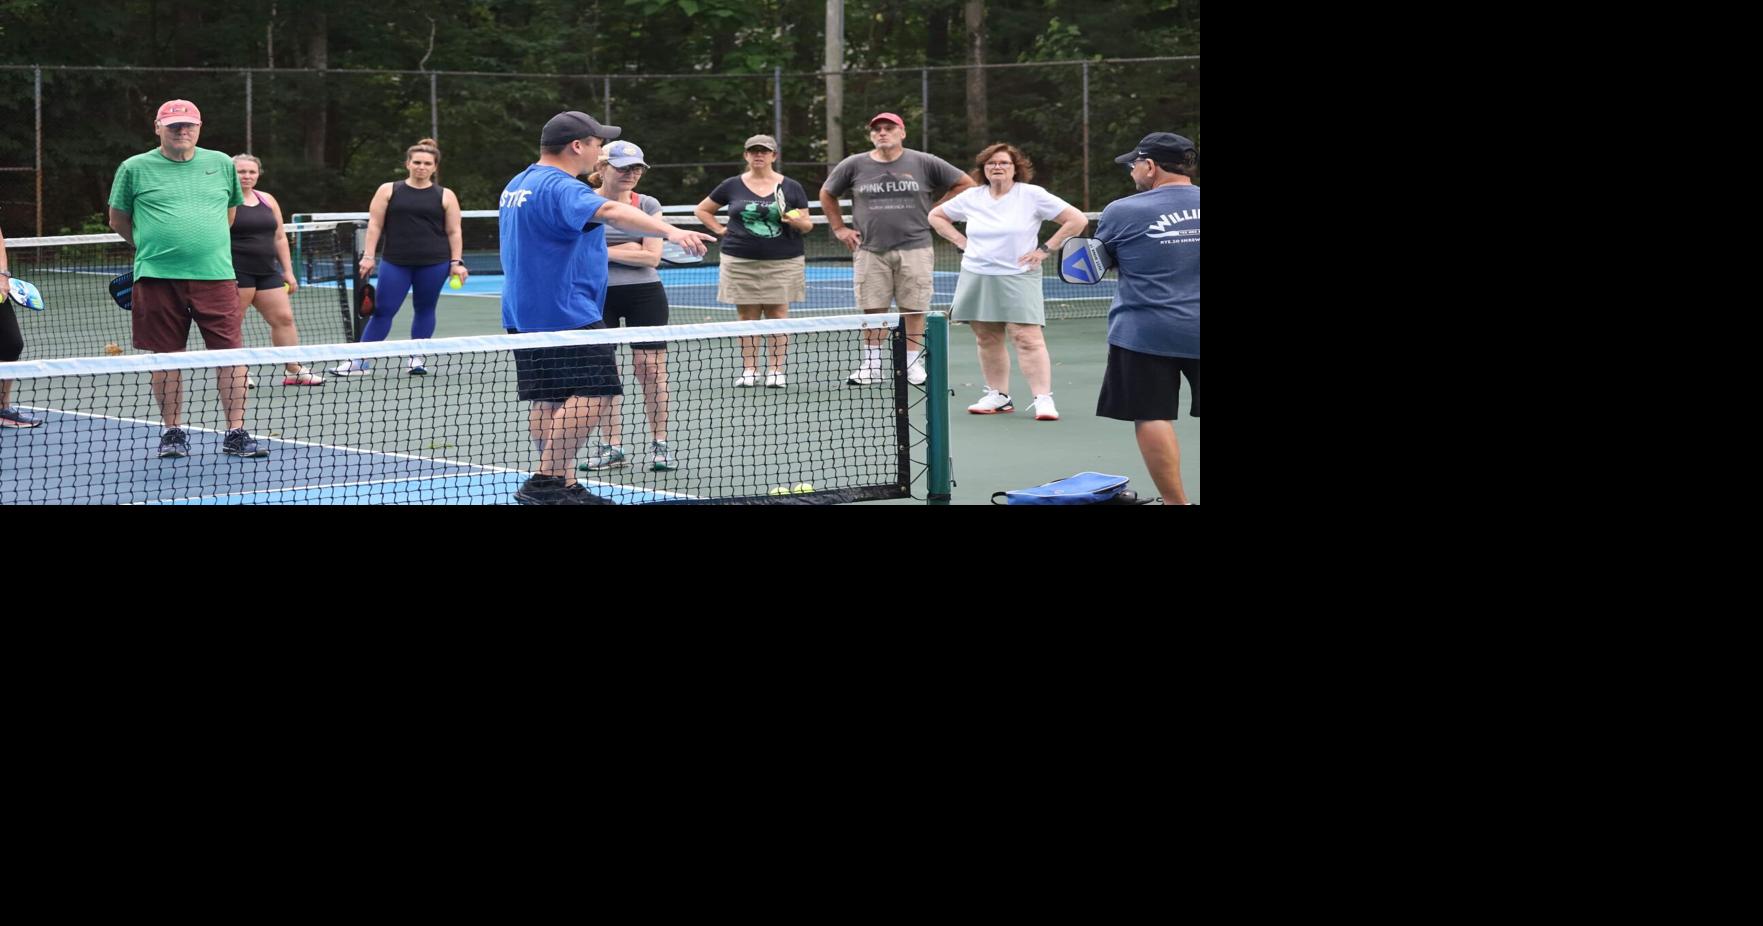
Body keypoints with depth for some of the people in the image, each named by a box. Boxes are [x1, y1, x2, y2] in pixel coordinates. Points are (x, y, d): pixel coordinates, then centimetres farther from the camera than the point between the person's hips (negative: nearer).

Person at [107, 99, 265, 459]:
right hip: (158, 278, -1)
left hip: (215, 276, 1)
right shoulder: (135, 168, 5)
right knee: (166, 356, 4)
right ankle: (173, 431, 16)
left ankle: (236, 433, -1)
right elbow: (118, 220, 14)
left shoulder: (221, 165, 11)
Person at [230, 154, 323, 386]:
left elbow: (280, 238, 19)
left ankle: (295, 371, 10)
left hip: (266, 271, 7)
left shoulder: (267, 201, 15)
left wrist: (288, 271, 14)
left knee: (284, 317, 4)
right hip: (236, 270, -7)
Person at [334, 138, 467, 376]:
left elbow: (454, 232, 7)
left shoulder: (445, 196, 7)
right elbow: (375, 224, 6)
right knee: (383, 310, -2)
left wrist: (456, 262, -2)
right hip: (395, 263, 0)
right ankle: (360, 361, 1)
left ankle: (416, 359, 18)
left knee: (425, 309, 7)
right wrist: (368, 256, -2)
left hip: (433, 263, 0)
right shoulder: (389, 191, 7)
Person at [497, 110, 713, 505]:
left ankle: (560, 485, 13)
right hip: (566, 313, -10)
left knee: (548, 398, 10)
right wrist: (671, 231, -48)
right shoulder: (560, 188, -17)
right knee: (589, 395, -11)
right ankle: (545, 482, -15)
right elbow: (610, 212, -36)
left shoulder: (517, 185, 15)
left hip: (524, 311, 10)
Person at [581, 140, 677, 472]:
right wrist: (631, 248, -11)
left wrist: (606, 251, -11)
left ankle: (659, 443, 4)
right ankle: (611, 447, 9)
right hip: (597, 293, 0)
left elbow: (652, 257, -6)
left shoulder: (649, 205, 2)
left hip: (644, 293, 0)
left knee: (650, 366, -4)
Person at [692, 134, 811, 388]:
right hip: (740, 262, 1)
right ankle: (749, 370, 5)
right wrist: (720, 230, 4)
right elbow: (702, 210, 18)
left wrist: (796, 221, -12)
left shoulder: (791, 188, 7)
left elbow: (808, 225, 10)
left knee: (778, 314, -2)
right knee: (747, 315, 1)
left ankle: (775, 371, 2)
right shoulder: (732, 186, 8)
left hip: (782, 262, -1)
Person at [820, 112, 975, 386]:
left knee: (914, 309, 0)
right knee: (873, 310, 1)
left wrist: (934, 211, 3)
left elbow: (965, 183, 8)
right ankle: (871, 366, 9)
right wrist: (839, 228, 13)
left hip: (914, 248, -1)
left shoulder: (924, 163, 1)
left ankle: (912, 365, 8)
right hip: (870, 250, 1)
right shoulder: (854, 165, 5)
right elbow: (827, 194, 21)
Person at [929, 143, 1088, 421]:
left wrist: (1045, 248, -6)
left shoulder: (1031, 195, -4)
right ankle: (998, 396, 17)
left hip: (1018, 278, -4)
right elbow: (936, 215, 23)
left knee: (1028, 338, -13)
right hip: (976, 278, 5)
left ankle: (1043, 398, -14)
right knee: (987, 339, 6)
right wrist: (961, 242, 10)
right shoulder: (971, 197, 8)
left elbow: (1077, 220, -4)